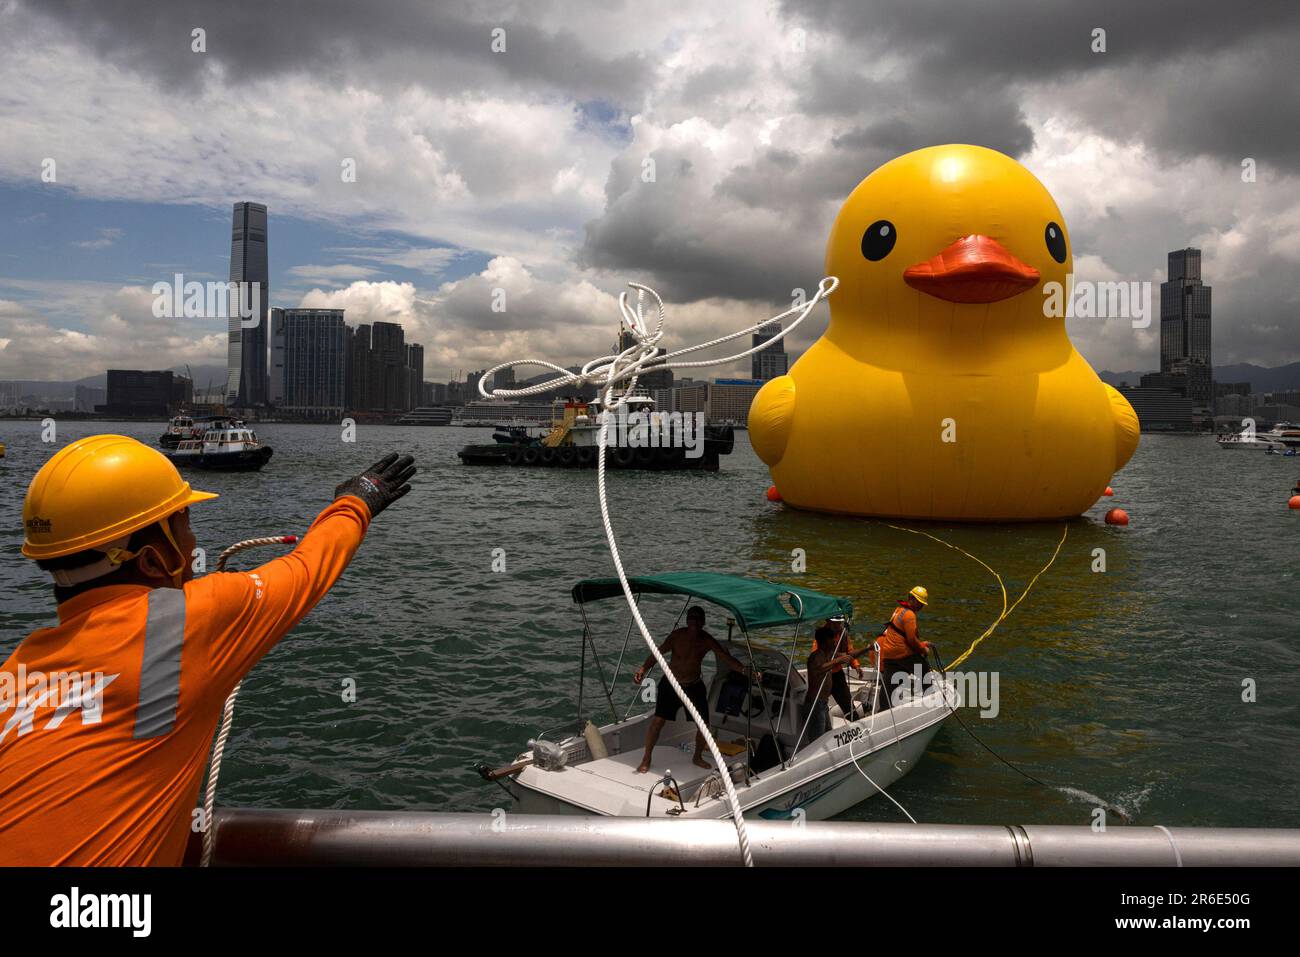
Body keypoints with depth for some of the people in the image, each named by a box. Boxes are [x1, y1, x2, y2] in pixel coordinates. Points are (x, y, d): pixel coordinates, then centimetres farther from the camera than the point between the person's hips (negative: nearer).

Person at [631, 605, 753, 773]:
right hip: (670, 684, -3)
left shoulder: (707, 641, -10)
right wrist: (643, 669, -35)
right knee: (658, 720, -11)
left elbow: (727, 659, -14)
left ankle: (697, 757, 29)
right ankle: (646, 760, 4)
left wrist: (746, 670, -30)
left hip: (694, 686, 3)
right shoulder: (677, 636, -16)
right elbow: (658, 653, -19)